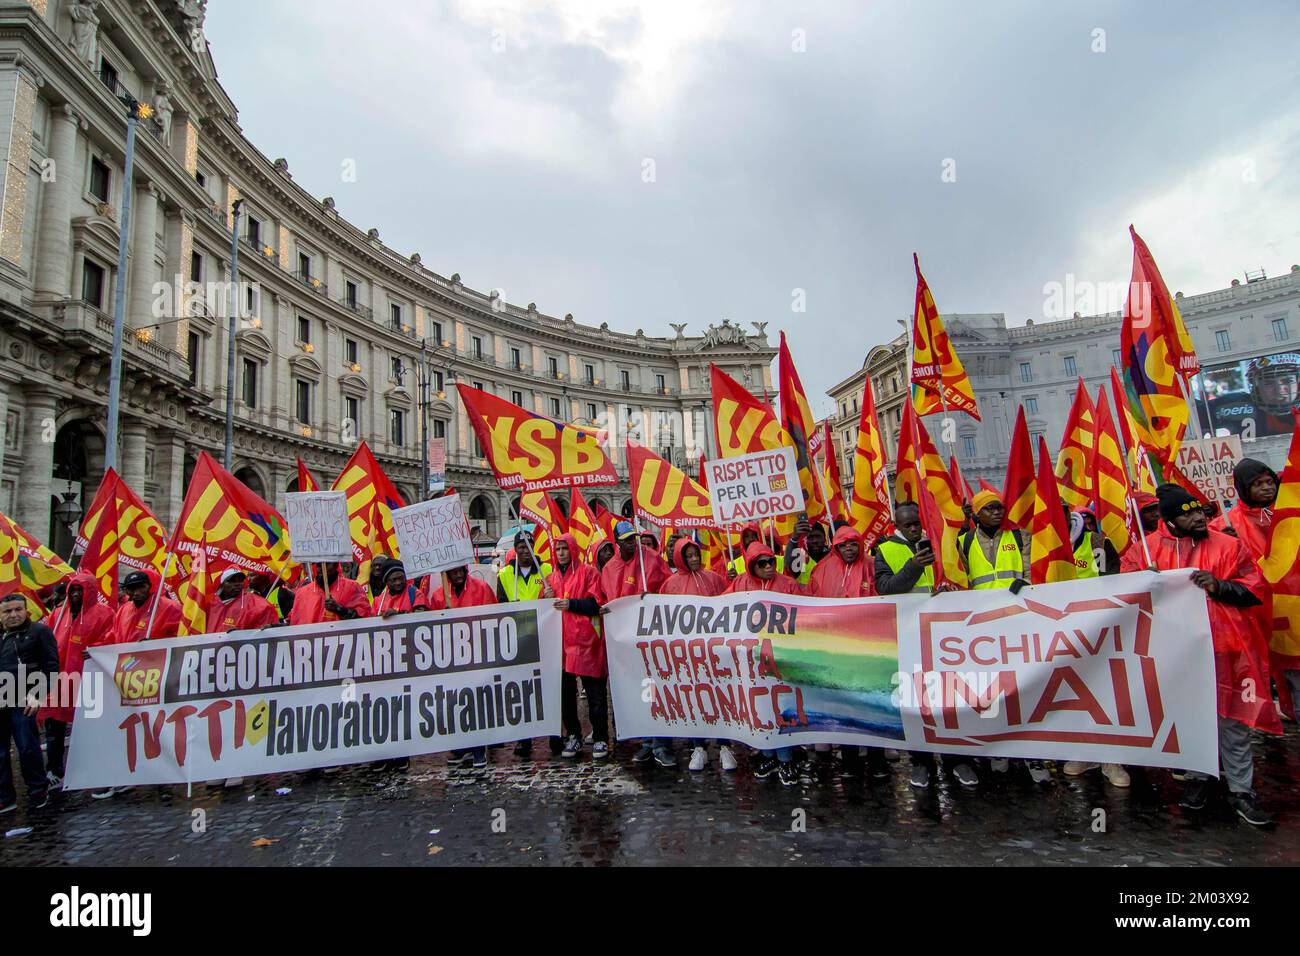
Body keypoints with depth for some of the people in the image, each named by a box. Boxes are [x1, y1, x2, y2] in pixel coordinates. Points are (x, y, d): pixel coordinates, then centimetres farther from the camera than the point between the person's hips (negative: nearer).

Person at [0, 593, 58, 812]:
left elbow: (51, 666, -4)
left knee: (28, 748, -1)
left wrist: (38, 695, -12)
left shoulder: (39, 631, 1)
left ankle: (38, 793, 13)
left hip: (22, 701, -5)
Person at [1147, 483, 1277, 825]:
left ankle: (1241, 791, 14)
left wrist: (1219, 587, -16)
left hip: (1224, 646, -1)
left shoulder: (1228, 546, 2)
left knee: (1232, 719, 1)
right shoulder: (1152, 548, 3)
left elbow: (1255, 590, -1)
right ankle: (1198, 777, 29)